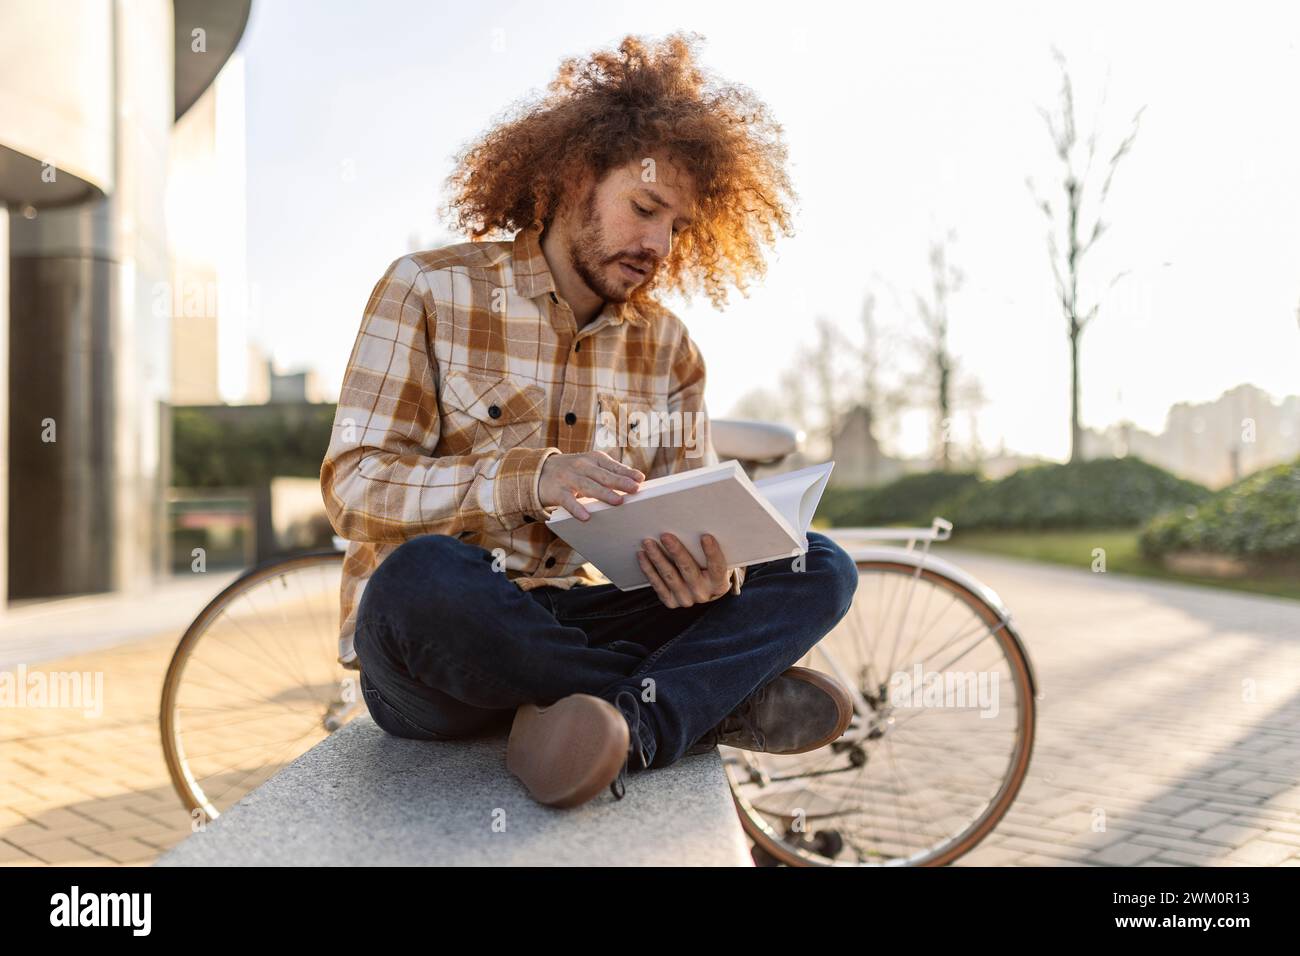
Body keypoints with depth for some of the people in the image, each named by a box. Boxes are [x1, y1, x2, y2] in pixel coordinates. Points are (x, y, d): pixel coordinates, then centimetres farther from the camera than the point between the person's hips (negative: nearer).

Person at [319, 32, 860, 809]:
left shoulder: (669, 349, 9)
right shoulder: (429, 291, -3)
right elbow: (354, 485, -11)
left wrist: (709, 572, -21)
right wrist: (527, 479, -28)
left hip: (575, 628, 4)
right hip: (439, 647, -3)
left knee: (820, 569, -9)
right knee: (420, 574, -39)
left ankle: (629, 727, -32)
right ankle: (721, 699, -20)